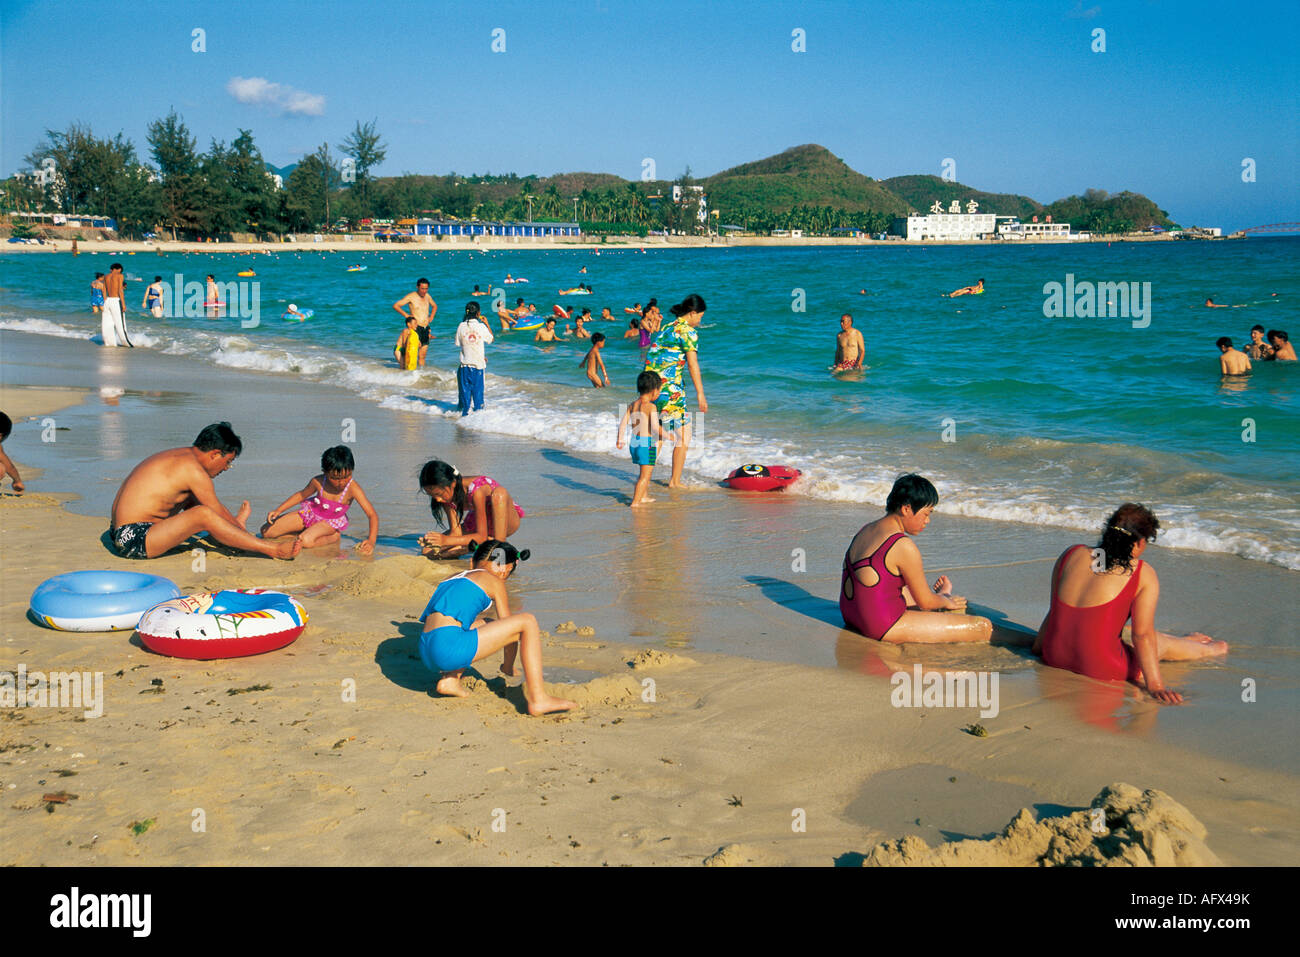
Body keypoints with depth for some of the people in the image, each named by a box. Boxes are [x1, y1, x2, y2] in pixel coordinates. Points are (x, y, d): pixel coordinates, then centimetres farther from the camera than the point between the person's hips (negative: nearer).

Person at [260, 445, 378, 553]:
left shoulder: (352, 487, -30)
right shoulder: (318, 482, -21)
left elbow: (372, 514, -32)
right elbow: (301, 495, 1)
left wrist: (371, 541, -46)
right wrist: (278, 510, -6)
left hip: (331, 522, -4)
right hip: (310, 512, 4)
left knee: (306, 541, -37)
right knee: (266, 531, 1)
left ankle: (334, 537, -9)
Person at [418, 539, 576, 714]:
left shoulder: (452, 578, 28)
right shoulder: (494, 582, 10)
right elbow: (508, 625, 16)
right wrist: (508, 668, 30)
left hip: (426, 653, 8)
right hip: (449, 647, -8)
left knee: (485, 624, 35)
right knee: (527, 621, 1)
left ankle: (449, 679, 15)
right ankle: (538, 700, -6)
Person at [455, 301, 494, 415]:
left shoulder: (461, 326, -4)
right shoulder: (481, 326, -9)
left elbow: (458, 343, 5)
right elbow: (491, 339, 6)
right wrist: (486, 324, 15)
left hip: (465, 364, 2)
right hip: (478, 363, -2)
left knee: (465, 390, 9)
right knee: (478, 389, 8)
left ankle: (465, 412, 10)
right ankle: (478, 410, 12)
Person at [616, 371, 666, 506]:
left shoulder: (631, 405, 6)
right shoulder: (651, 407, -14)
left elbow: (622, 423, 5)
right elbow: (655, 427, -22)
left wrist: (620, 440, 17)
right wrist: (667, 436, -9)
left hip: (633, 442, 8)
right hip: (647, 443, -8)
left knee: (645, 472, 25)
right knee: (645, 475, -1)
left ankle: (643, 497, 34)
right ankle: (635, 502, -5)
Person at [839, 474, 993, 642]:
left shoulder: (865, 530, 8)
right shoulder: (904, 546, -20)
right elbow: (925, 602, -10)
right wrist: (946, 601, 14)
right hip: (883, 626, -10)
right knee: (983, 627, -3)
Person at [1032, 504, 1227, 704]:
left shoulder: (1071, 555, 2)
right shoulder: (1143, 574, -9)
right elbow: (1143, 635, -11)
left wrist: (1037, 647, 23)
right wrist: (1155, 686, -8)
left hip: (1053, 658, 6)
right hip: (1102, 670, -6)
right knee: (1162, 643, 24)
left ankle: (1187, 642, 56)